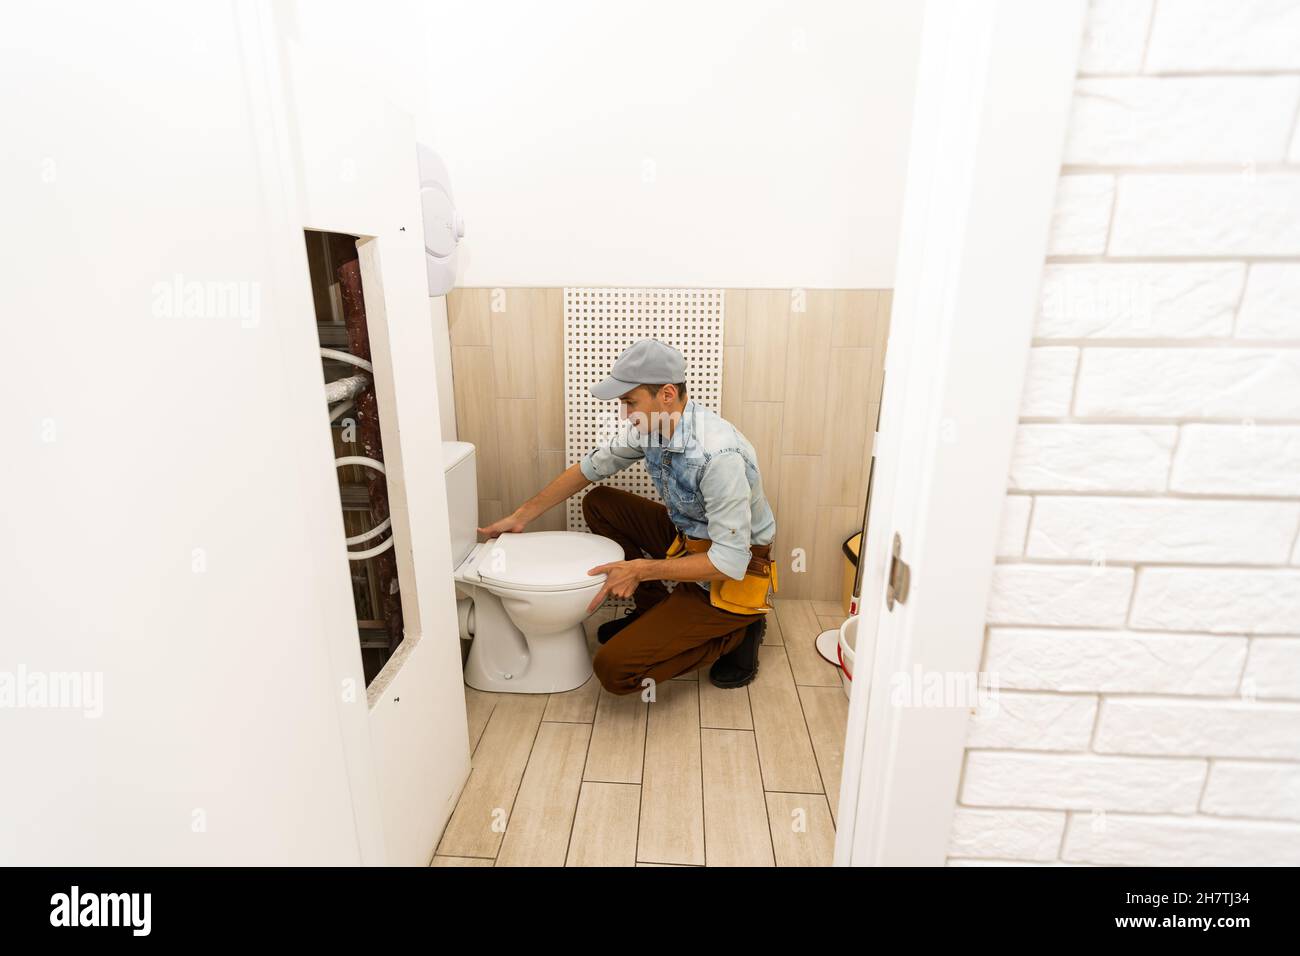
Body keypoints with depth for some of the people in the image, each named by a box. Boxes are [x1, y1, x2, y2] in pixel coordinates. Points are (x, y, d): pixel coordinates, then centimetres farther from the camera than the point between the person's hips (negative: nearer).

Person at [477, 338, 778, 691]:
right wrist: (521, 516, 8)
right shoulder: (649, 425, -8)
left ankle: (736, 631, 3)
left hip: (731, 575, -8)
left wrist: (641, 569, -27)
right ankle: (654, 609, 14)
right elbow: (588, 467, 6)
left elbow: (730, 562, -30)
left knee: (613, 669, -15)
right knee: (599, 503, 7)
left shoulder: (719, 456, -33)